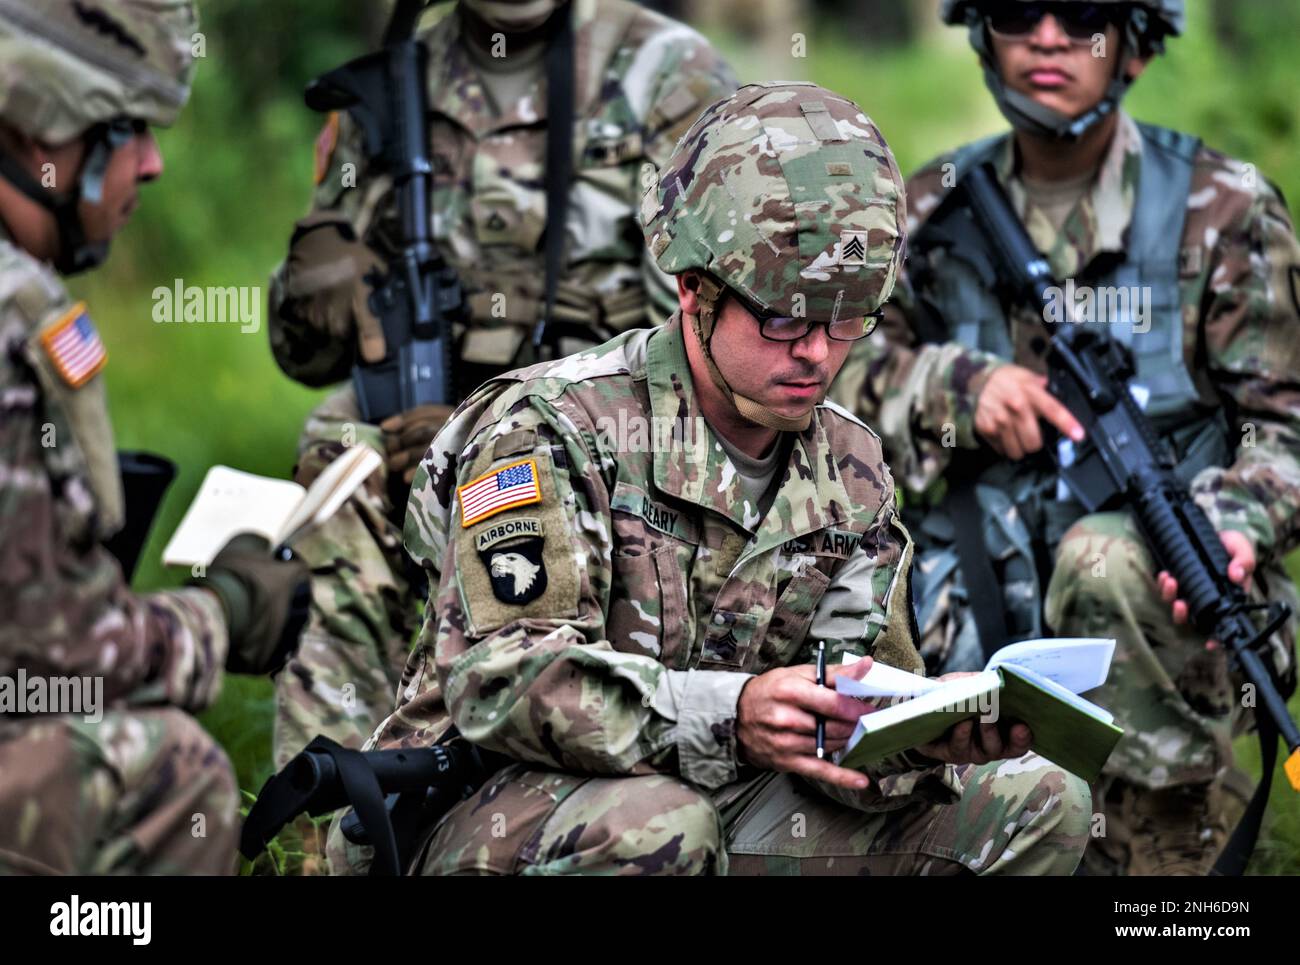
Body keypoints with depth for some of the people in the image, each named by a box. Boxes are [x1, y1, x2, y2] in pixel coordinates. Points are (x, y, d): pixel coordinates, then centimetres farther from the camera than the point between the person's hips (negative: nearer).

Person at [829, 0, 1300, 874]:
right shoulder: (934, 211, 9)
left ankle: (1151, 845, -23)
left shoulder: (1221, 212, 0)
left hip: (1161, 621, -3)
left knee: (1106, 559, -38)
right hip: (980, 652, 3)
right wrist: (955, 385, -11)